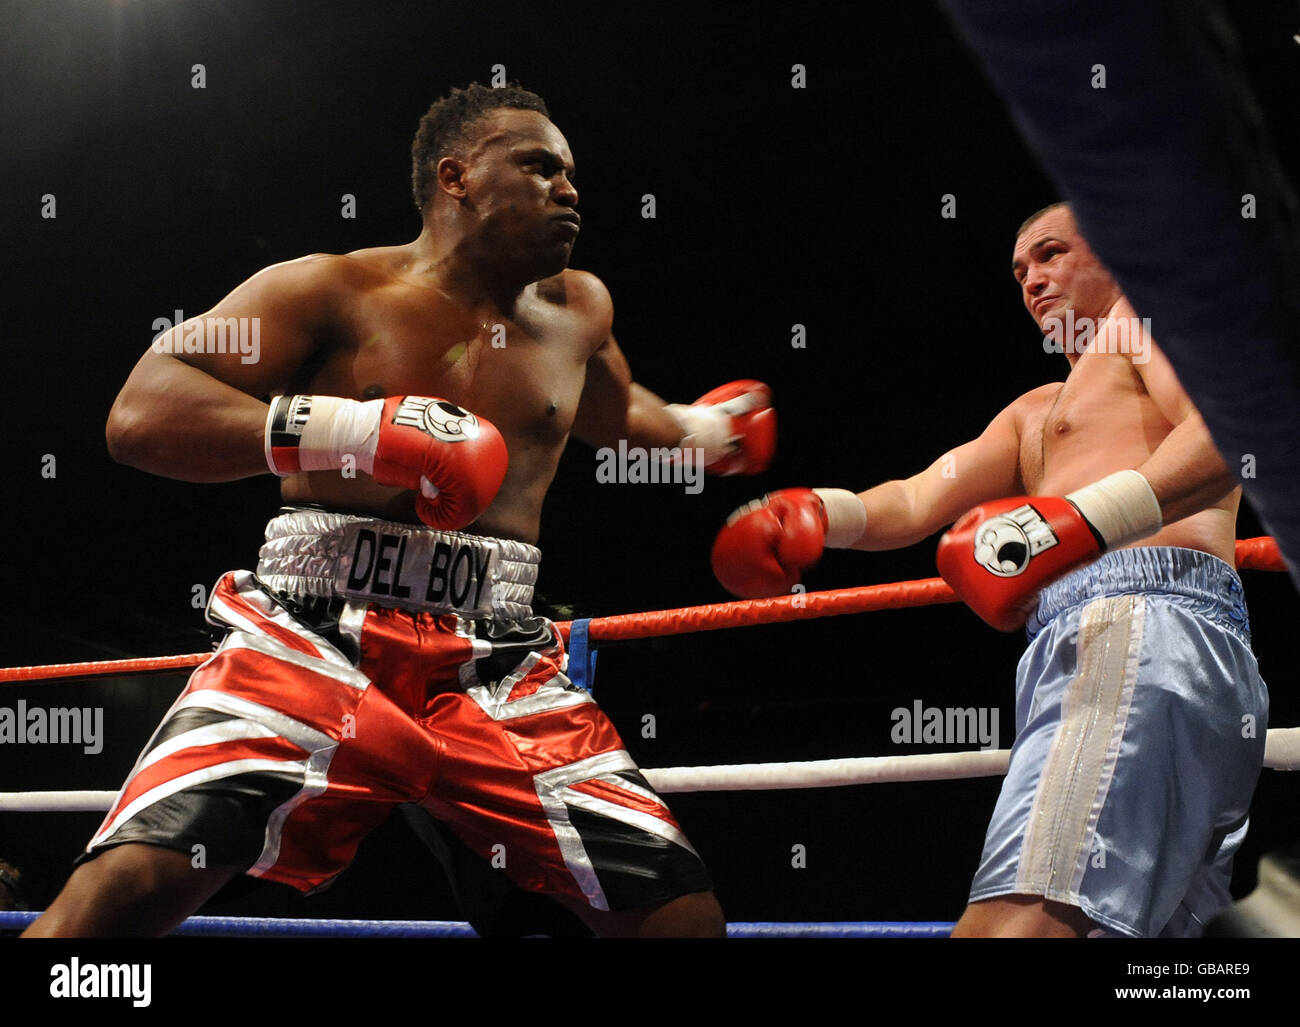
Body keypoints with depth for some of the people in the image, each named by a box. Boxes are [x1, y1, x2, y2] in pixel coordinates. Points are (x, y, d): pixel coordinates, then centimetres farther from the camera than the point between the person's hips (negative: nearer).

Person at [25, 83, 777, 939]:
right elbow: (139, 413, -10)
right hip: (315, 644, -4)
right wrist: (348, 430, -19)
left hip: (501, 674, 5)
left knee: (683, 912, -7)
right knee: (129, 884, -26)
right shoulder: (334, 292, 4)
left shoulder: (577, 311, 20)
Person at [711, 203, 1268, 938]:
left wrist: (1083, 520, -24)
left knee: (1016, 920, -29)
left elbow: (1225, 435, -8)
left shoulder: (1146, 311, 13)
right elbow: (917, 503, 24)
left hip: (1143, 628, -10)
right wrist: (815, 512, 2)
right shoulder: (1035, 414, 39)